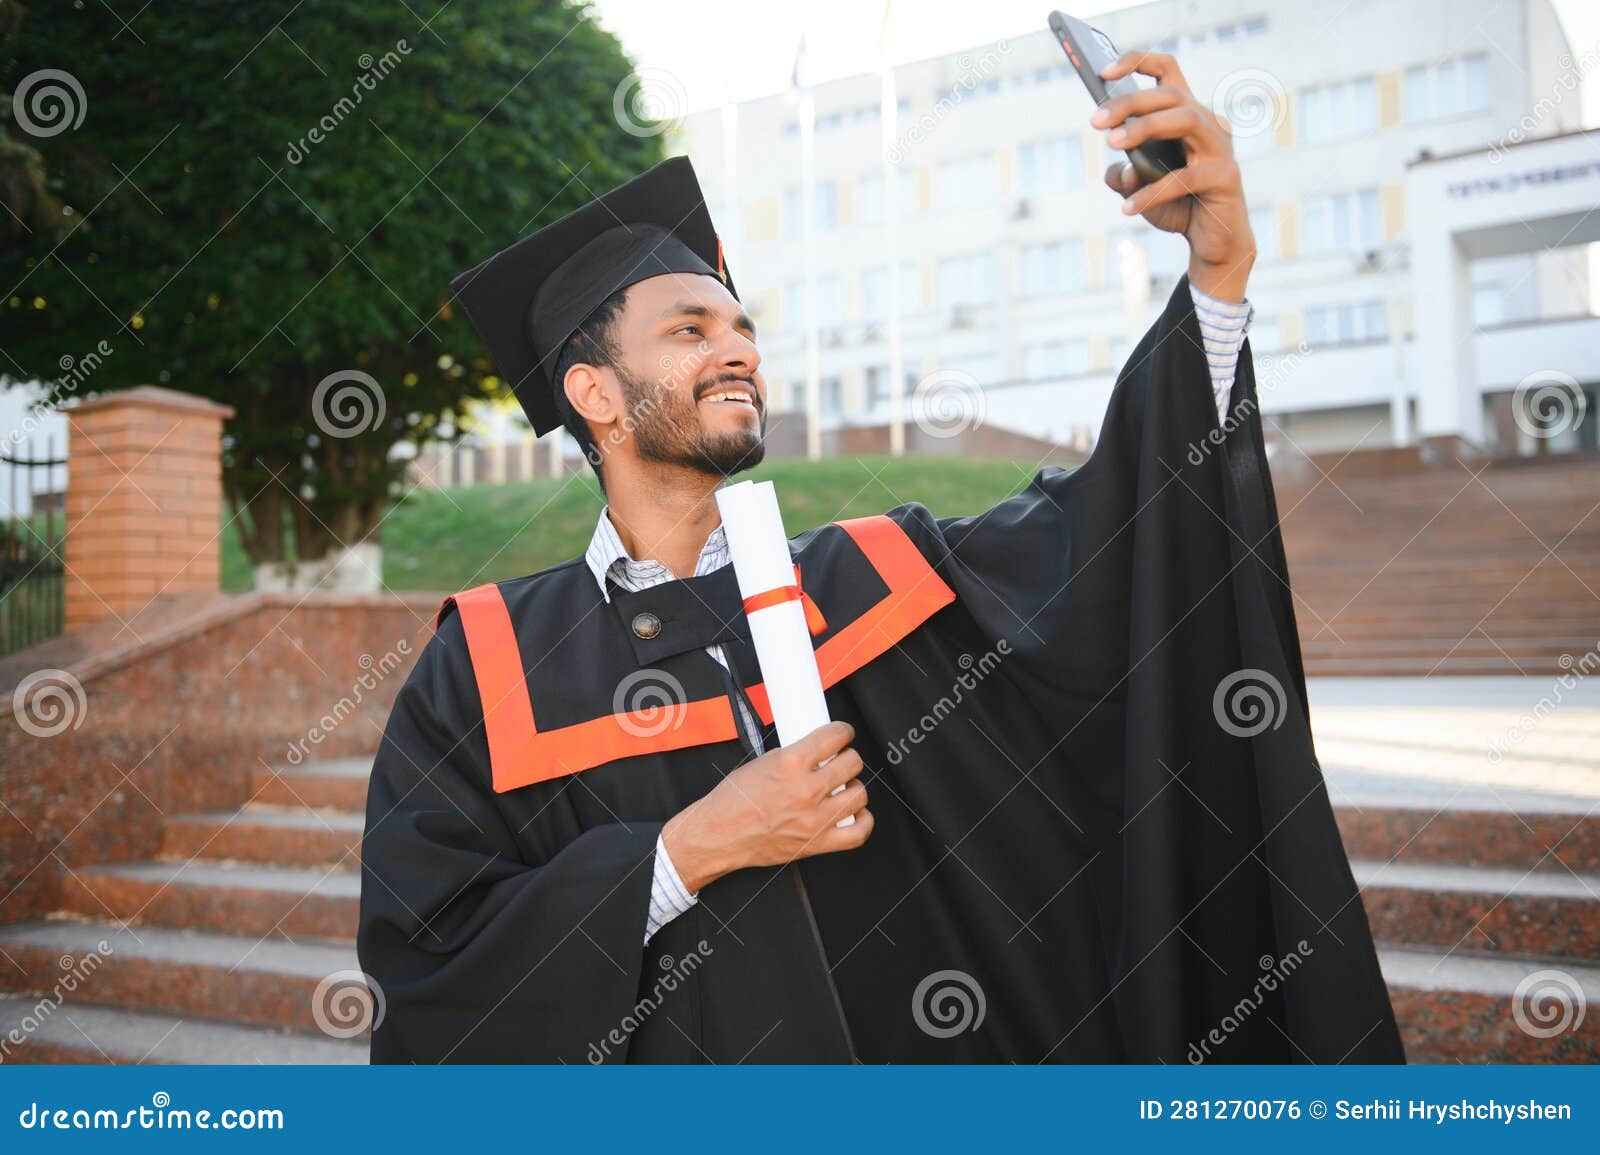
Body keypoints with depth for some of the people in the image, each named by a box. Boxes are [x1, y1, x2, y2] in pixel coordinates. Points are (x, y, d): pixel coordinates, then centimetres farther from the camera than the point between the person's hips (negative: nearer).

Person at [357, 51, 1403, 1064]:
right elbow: (424, 952, -14)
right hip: (657, 1050, -2)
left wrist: (1220, 267, -24)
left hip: (920, 1044, 3)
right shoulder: (485, 667, -8)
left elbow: (1116, 520, -13)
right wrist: (693, 851, -20)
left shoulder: (875, 579, -3)